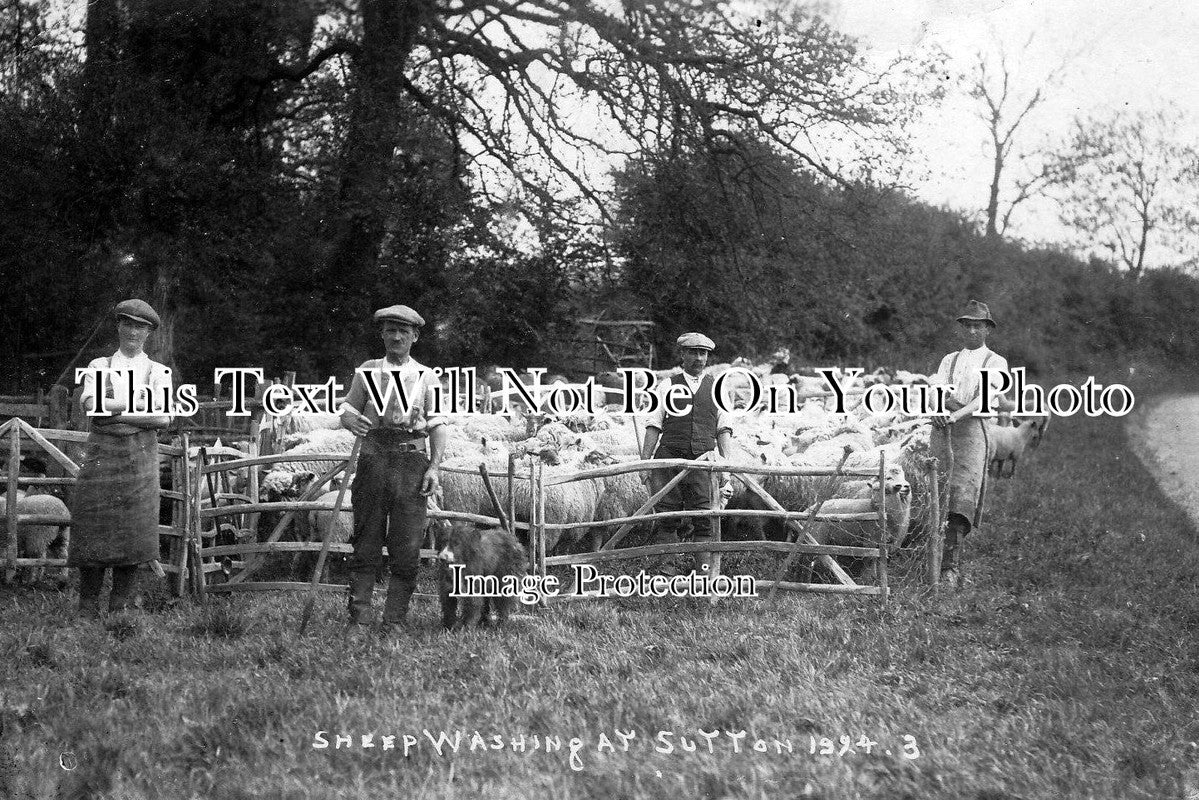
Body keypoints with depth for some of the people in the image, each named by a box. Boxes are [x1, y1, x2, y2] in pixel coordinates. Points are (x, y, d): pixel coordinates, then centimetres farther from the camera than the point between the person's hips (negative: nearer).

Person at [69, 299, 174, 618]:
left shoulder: (159, 372, 13)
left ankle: (123, 605, 1)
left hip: (140, 454, 0)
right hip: (101, 451, 0)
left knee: (132, 531, -5)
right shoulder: (99, 366, 14)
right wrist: (137, 403, -9)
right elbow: (89, 404, -4)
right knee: (93, 528, -7)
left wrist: (114, 412, -7)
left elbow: (164, 418, 0)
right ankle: (88, 608, -2)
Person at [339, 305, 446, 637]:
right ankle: (358, 620, 1)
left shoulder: (426, 376, 10)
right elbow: (347, 406, 13)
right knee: (366, 543, -1)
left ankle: (395, 621, 3)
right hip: (373, 458, 1)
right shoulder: (367, 371, 13)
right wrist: (351, 419, -12)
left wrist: (435, 467, -4)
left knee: (406, 548, -2)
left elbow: (437, 423, 7)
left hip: (412, 460, 0)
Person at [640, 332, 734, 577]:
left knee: (703, 518, -6)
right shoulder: (668, 386, 11)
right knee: (669, 517, -3)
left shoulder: (715, 388, 15)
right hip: (669, 456, 0)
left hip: (702, 459, 1)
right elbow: (653, 426, 8)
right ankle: (667, 567, 0)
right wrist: (644, 461, 0)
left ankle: (705, 569, -6)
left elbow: (724, 429, 11)